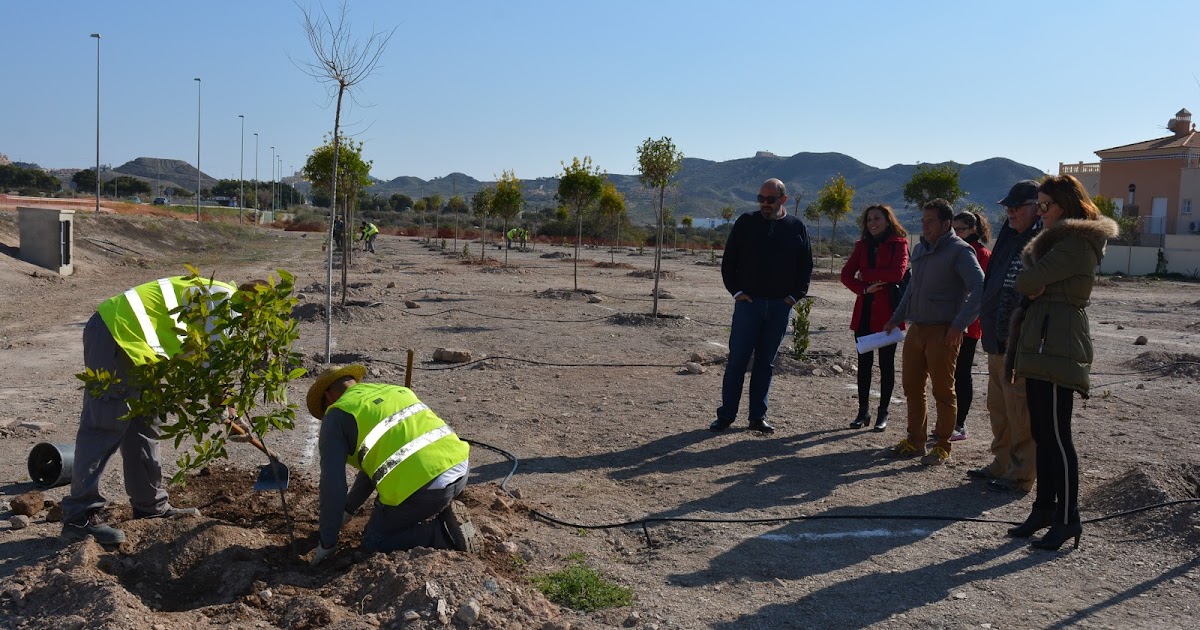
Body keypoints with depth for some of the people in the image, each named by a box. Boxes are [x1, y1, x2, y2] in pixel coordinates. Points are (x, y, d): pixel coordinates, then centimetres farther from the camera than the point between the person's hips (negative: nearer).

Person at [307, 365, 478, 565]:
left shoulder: (337, 415, 7)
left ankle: (444, 534, 0)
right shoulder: (394, 390, 27)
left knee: (373, 542, 19)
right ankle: (443, 516, 15)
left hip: (421, 487, -7)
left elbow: (333, 485, 3)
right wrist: (347, 510, 44)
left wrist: (327, 544, 15)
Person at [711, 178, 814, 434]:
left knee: (766, 363, 8)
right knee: (737, 360, -1)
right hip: (748, 302, -1)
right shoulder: (746, 223, 3)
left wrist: (795, 295, 2)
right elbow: (729, 260, 6)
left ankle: (758, 416, 15)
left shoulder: (797, 227, 6)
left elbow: (806, 266, 12)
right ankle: (726, 415, 6)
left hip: (780, 306, 1)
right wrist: (736, 291, -3)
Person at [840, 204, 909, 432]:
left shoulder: (899, 244, -2)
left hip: (888, 312, -4)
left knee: (886, 363, 4)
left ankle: (883, 413, 12)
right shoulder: (862, 245, 12)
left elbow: (897, 272, -18)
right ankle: (863, 411, 16)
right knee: (864, 362, 8)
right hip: (864, 312, 4)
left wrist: (865, 274, -10)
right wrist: (864, 289, -13)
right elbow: (846, 274, 4)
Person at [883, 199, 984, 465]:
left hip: (943, 332, -7)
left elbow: (980, 289, -16)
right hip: (916, 328, 7)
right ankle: (915, 441, 22)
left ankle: (942, 447, 12)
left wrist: (959, 325, -20)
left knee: (943, 391, 1)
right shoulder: (920, 249, 14)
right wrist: (896, 319, 19)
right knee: (912, 386, 11)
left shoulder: (959, 251, -9)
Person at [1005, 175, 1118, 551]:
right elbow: (1028, 286, 14)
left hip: (1057, 346, -10)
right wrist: (1035, 287, -7)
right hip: (1039, 345, 10)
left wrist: (1031, 283, 3)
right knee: (1042, 432, 12)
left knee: (1056, 434, -7)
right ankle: (1045, 507, 20)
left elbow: (1027, 280, -19)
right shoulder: (1056, 241, 22)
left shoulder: (1076, 244, -12)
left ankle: (1068, 519, -1)